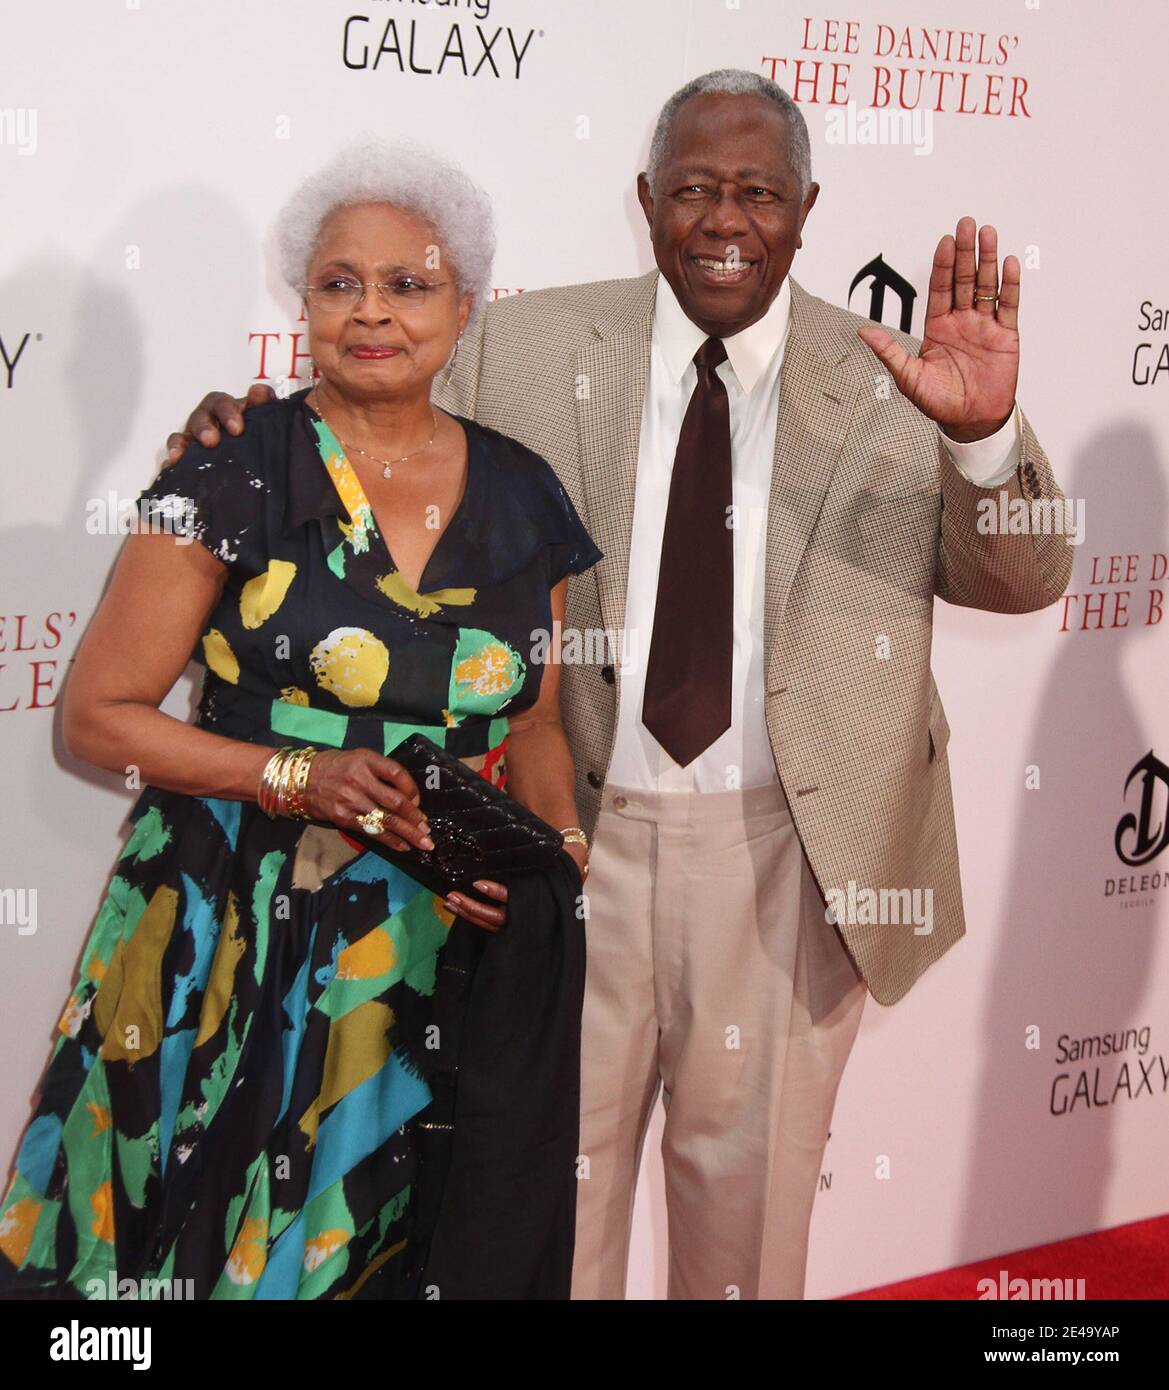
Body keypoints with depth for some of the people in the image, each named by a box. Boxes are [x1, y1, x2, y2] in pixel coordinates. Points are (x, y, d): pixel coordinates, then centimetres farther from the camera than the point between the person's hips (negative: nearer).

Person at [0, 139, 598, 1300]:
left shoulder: (521, 497, 5)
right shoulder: (234, 476, -7)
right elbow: (98, 715, -5)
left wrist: (559, 843, -4)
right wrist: (295, 777, -16)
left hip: (440, 948, 3)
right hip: (239, 933, -3)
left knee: (382, 1243, 11)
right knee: (211, 1244, 4)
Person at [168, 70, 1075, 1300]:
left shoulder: (891, 380, -2)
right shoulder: (524, 349, -1)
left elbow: (1025, 581, -6)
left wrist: (984, 434, -26)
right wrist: (247, 435, -14)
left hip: (790, 847, 0)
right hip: (574, 830, 0)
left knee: (747, 1174, 20)